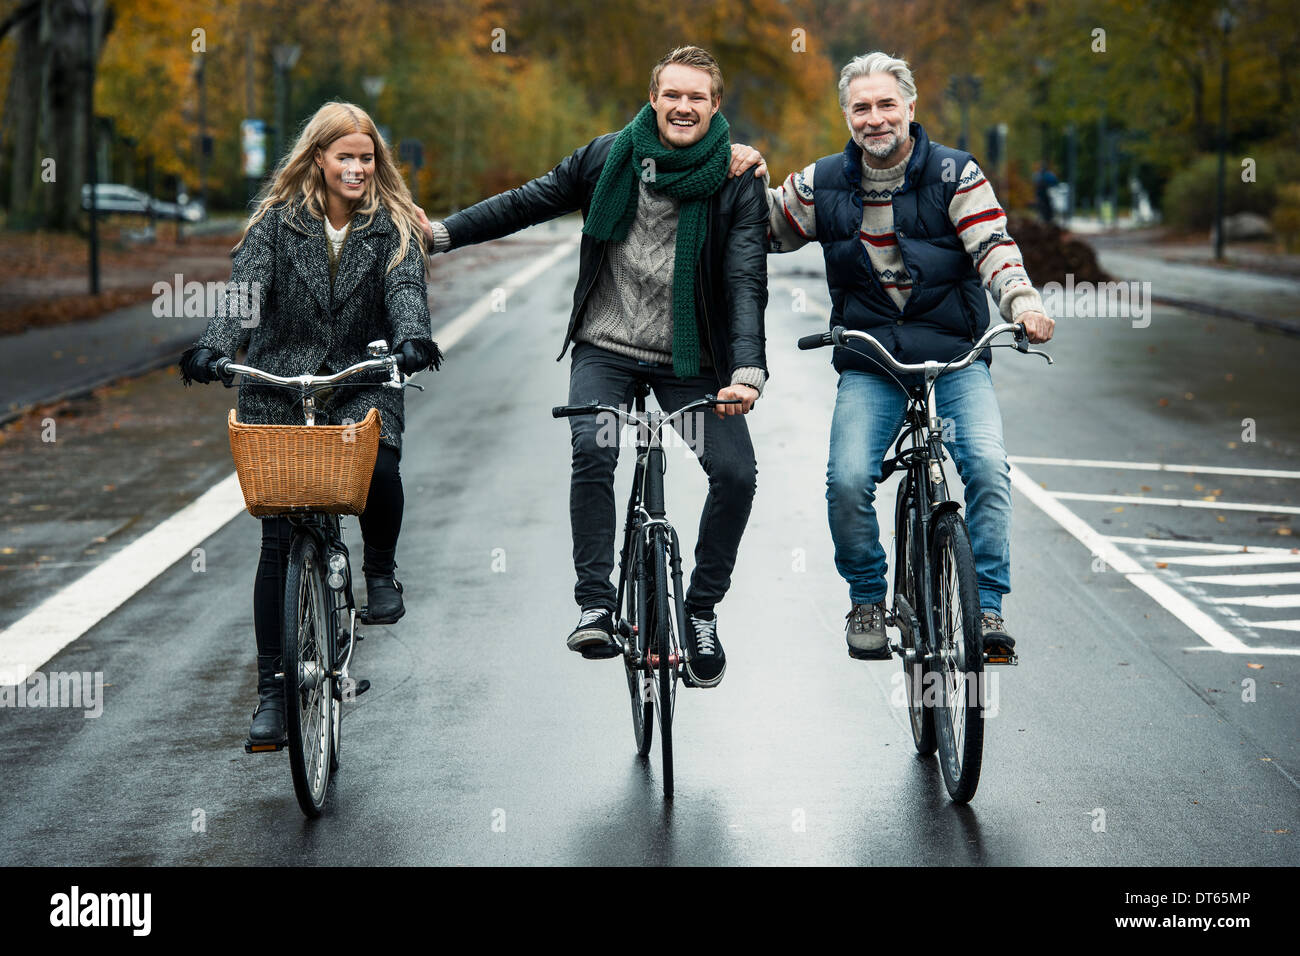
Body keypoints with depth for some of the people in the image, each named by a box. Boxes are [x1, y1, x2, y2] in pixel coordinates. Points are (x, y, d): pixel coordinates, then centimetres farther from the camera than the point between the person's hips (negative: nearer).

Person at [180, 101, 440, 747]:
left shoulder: (393, 227, 5)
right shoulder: (277, 221, 2)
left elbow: (406, 289, -10)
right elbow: (245, 291, -10)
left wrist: (412, 337, -33)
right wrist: (213, 349, -29)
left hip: (361, 385, 0)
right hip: (279, 389, 0)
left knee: (379, 468, -32)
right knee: (278, 541, -2)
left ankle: (380, 573, 1)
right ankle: (272, 688, 6)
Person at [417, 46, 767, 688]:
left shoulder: (738, 184, -7)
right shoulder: (610, 157, -1)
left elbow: (746, 283, -16)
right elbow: (530, 202, 9)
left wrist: (747, 372, -30)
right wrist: (443, 234, 5)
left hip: (690, 361, 0)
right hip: (606, 348, 1)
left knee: (736, 472, -15)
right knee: (591, 454, -24)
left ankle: (701, 611, 5)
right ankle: (595, 604, -16)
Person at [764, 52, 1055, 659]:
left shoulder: (955, 175, -1)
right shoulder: (822, 184, 6)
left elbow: (993, 246, -11)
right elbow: (764, 230, 20)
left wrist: (1023, 304, -30)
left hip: (956, 360, -1)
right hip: (869, 368, 1)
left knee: (987, 465, -24)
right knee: (847, 481, -20)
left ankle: (987, 606, -11)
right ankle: (866, 599, 5)